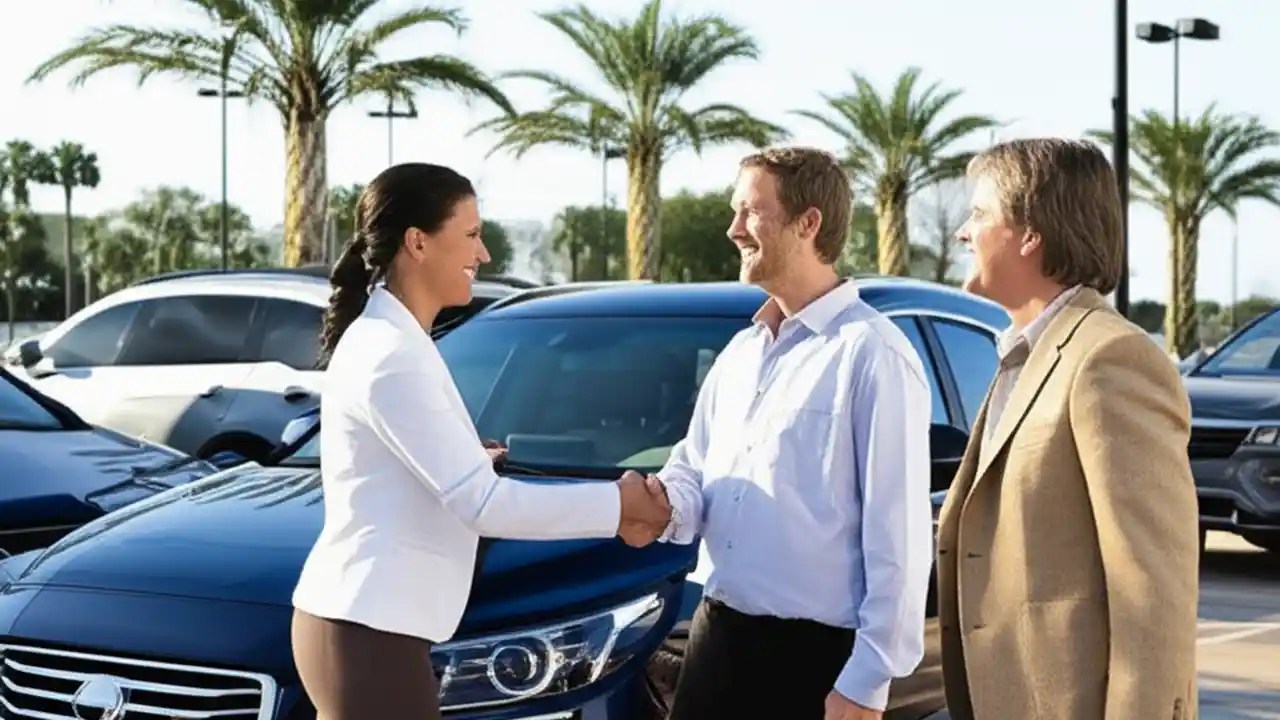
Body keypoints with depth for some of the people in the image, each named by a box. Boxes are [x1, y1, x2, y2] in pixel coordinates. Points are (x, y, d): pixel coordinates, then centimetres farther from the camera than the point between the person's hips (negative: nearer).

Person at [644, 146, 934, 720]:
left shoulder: (870, 354, -12)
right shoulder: (740, 351, 14)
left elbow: (898, 534, -15)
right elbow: (695, 469, 17)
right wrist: (665, 503, -7)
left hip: (813, 653, -7)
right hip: (716, 635, 7)